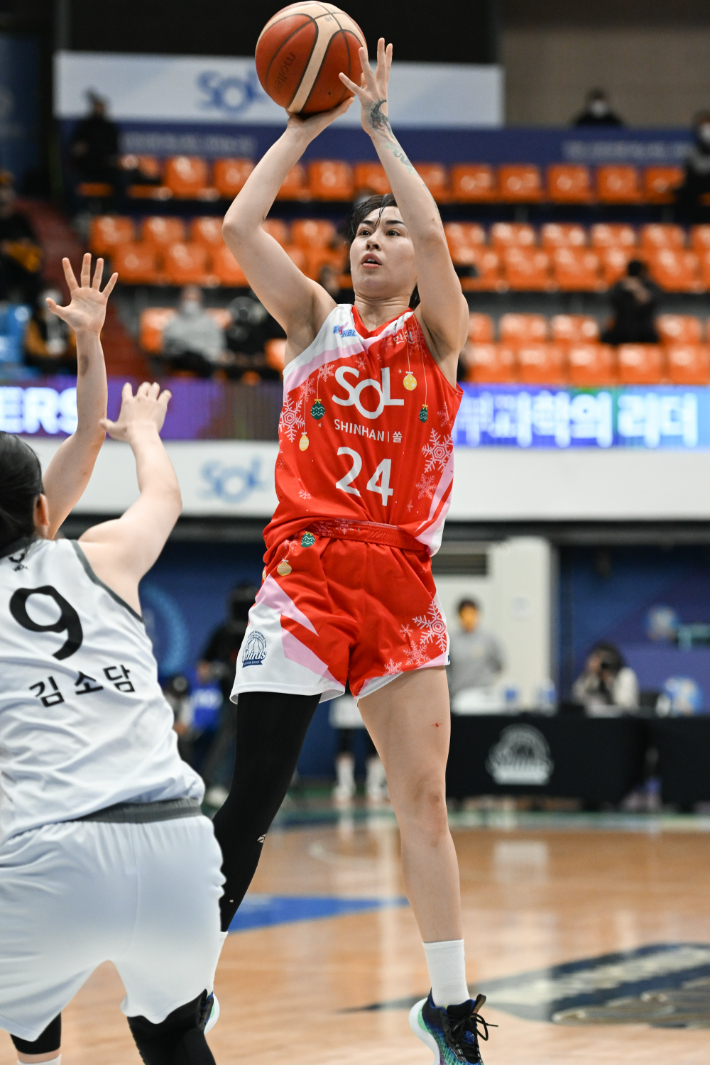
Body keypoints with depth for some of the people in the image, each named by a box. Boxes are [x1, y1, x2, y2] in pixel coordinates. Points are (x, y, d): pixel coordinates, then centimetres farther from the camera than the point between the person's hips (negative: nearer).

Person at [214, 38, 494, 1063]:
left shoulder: (435, 334, 8)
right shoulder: (316, 322, 11)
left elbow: (434, 235, -11)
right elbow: (239, 227, -2)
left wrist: (378, 122, -6)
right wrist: (305, 125, 0)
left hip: (400, 579, 1)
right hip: (304, 570, -1)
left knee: (424, 797, 5)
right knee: (250, 803, -9)